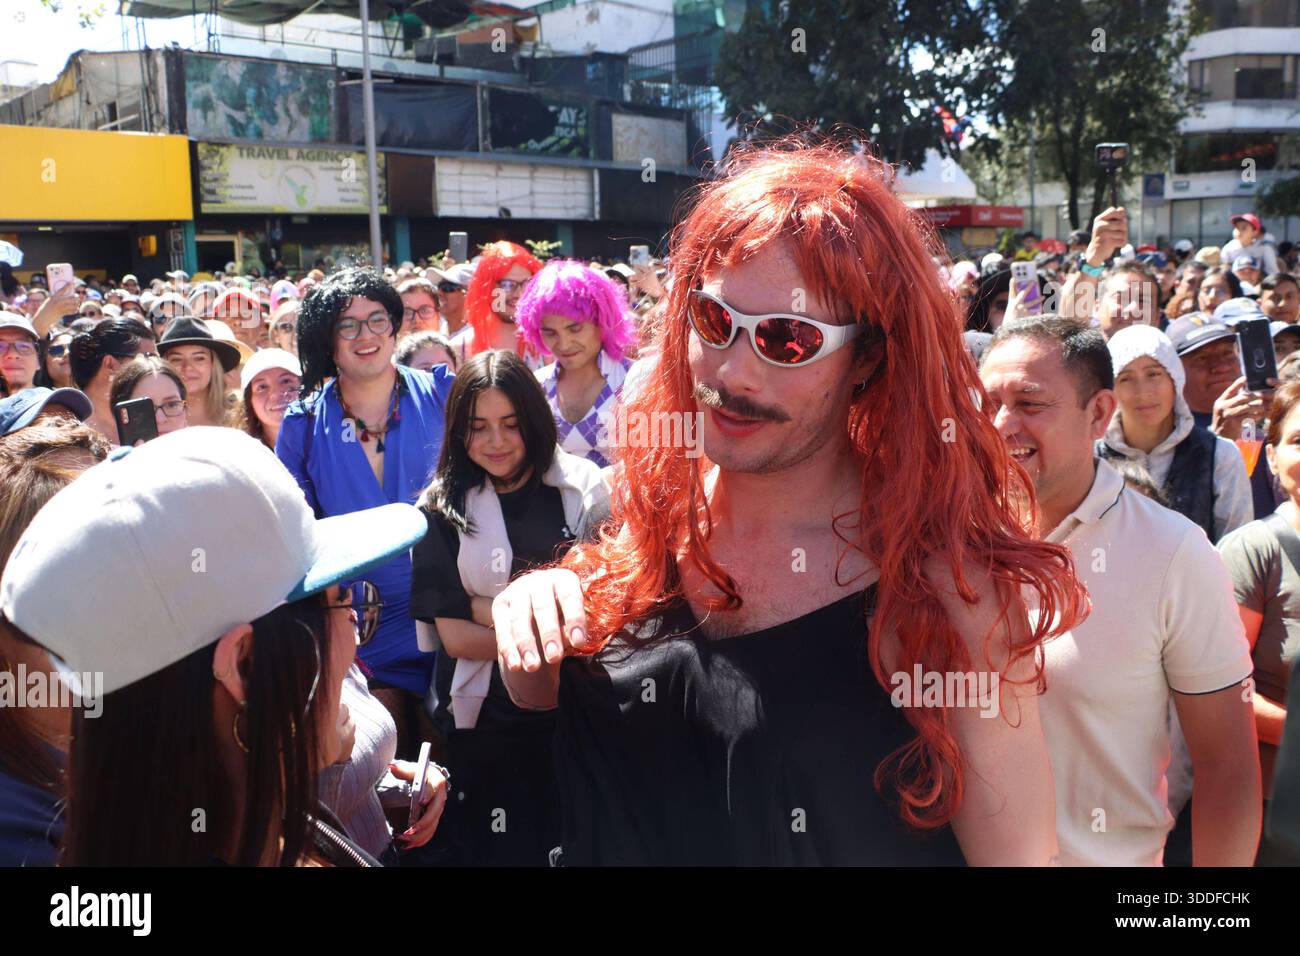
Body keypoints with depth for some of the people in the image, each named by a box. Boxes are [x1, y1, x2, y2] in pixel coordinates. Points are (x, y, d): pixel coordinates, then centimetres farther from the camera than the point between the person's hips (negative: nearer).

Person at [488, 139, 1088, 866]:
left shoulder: (943, 583, -28)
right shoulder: (663, 499, -14)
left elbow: (1018, 851, -23)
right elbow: (542, 695, -3)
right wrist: (531, 623, -22)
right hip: (612, 843, 4)